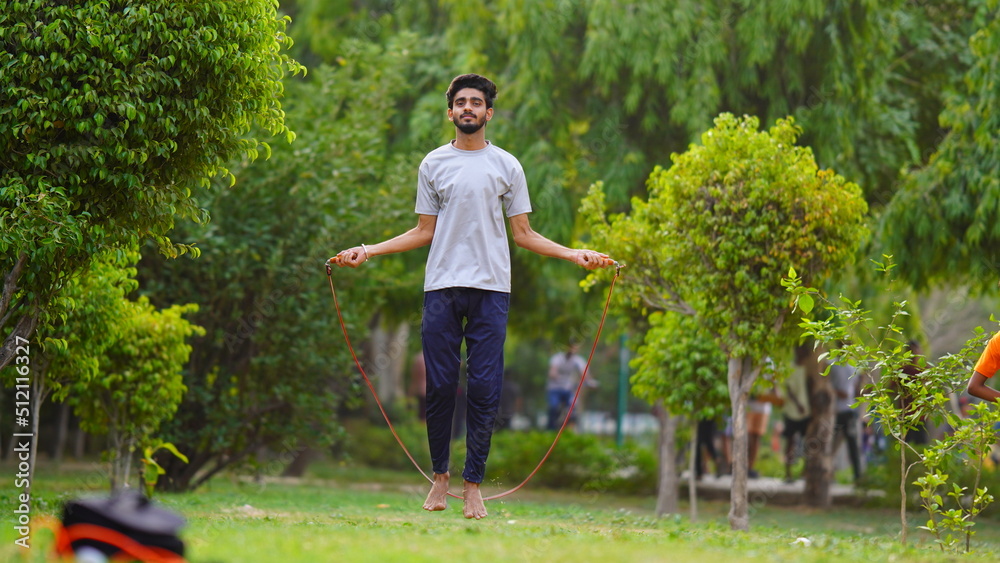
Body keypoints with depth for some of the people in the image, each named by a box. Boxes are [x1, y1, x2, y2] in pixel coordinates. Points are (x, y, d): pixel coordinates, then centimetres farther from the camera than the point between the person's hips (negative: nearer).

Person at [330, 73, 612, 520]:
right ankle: (440, 475, 15)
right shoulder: (434, 164, 11)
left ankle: (473, 485, 1)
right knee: (440, 386, 0)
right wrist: (368, 251, 5)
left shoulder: (506, 166, 9)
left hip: (491, 288, -1)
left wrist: (573, 254, -1)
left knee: (484, 389, -4)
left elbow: (523, 234, 11)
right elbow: (424, 232, 14)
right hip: (442, 287, 1)